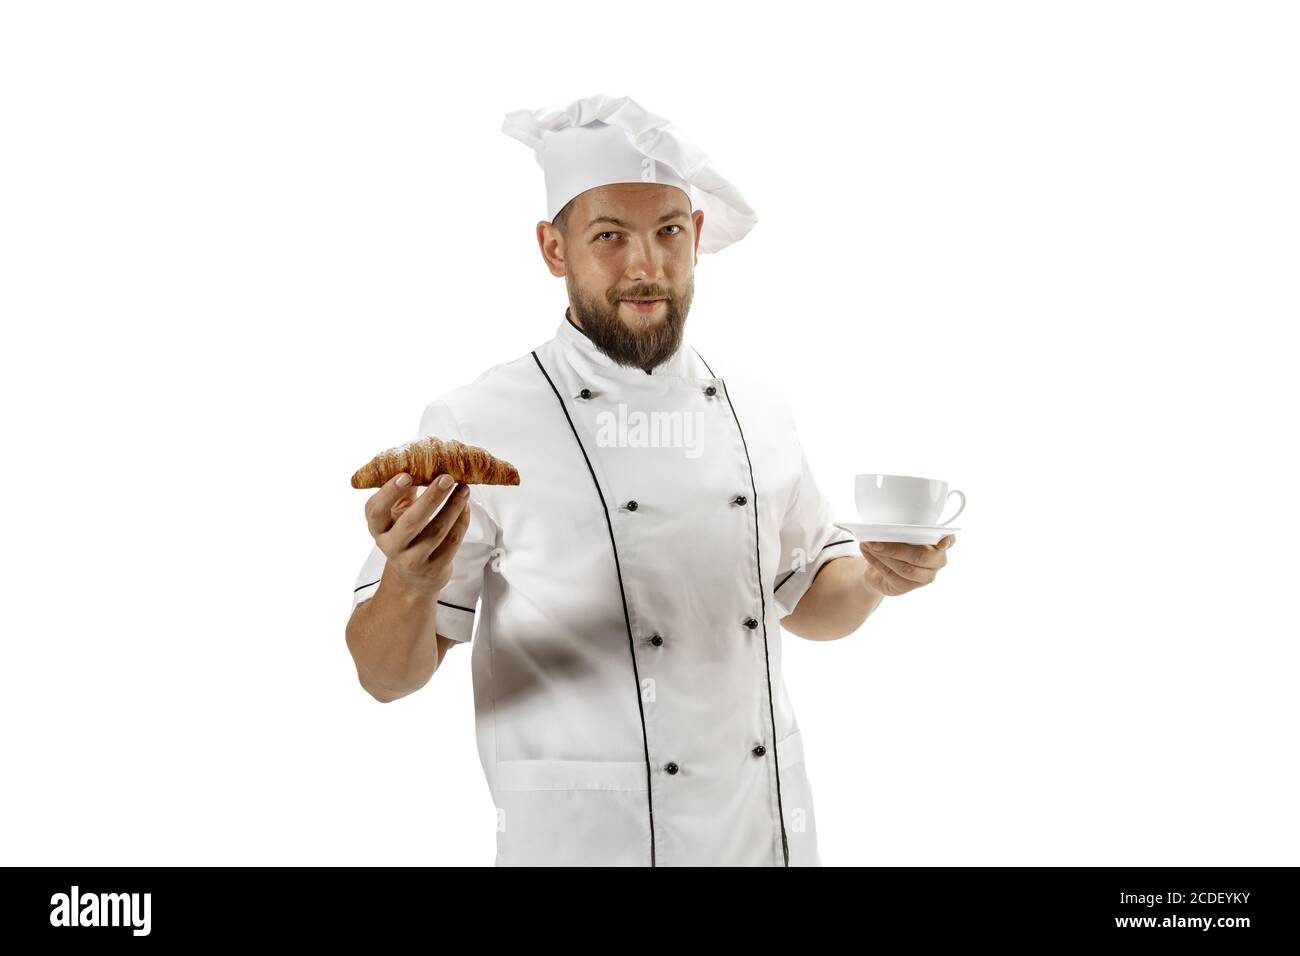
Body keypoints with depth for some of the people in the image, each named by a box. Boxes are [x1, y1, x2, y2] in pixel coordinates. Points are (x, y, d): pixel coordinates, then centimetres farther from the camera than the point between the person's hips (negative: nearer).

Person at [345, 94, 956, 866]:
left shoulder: (760, 411, 3)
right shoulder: (477, 425, -12)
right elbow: (389, 676, -12)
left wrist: (874, 577, -6)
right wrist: (409, 586, -31)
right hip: (582, 838, -4)